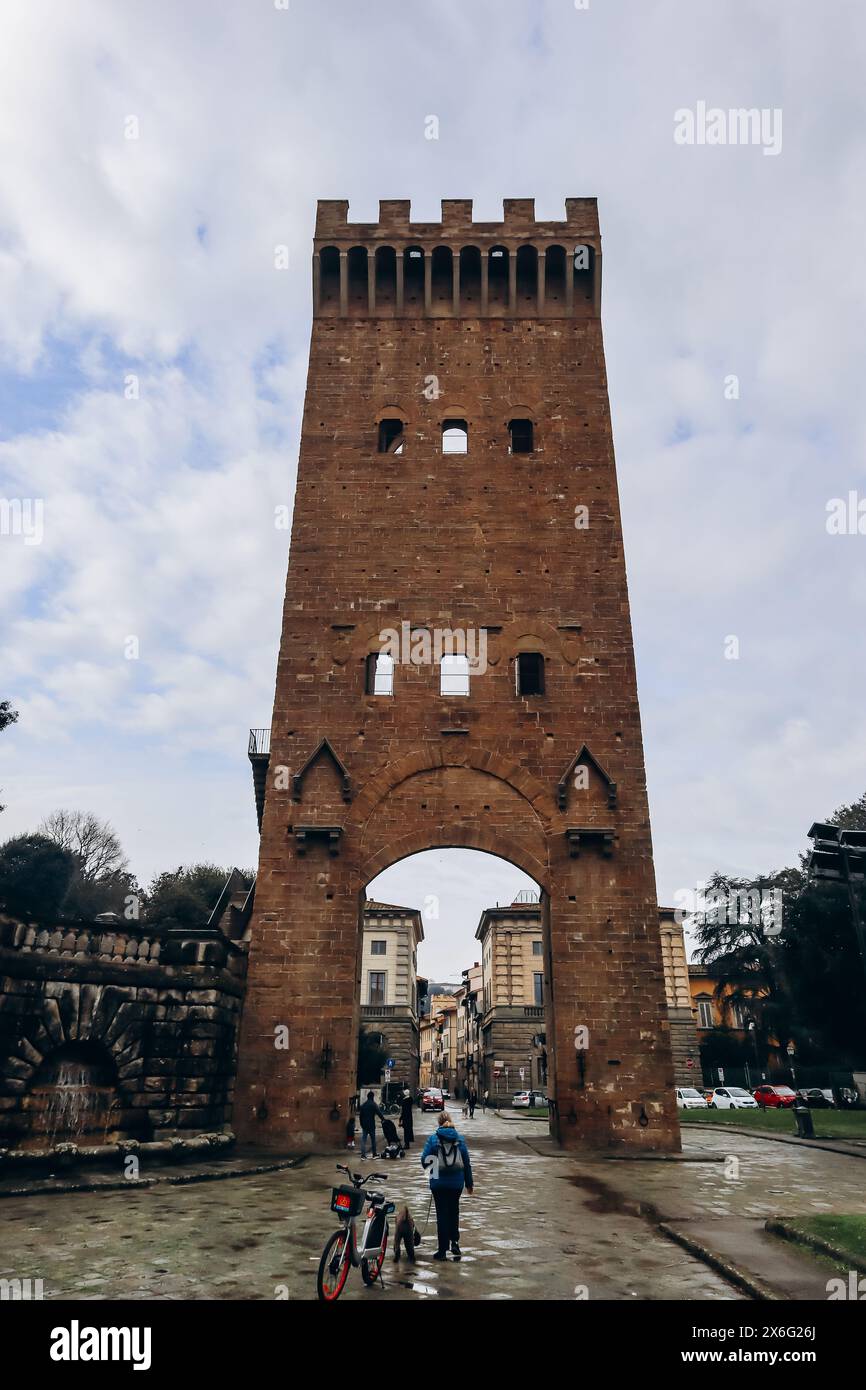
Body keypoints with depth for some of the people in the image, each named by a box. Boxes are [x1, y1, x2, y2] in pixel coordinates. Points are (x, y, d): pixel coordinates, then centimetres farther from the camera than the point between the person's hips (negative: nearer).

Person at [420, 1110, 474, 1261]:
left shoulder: (433, 1138, -8)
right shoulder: (460, 1139, -2)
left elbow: (424, 1161, -9)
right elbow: (466, 1162, 2)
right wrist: (469, 1183, 11)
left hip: (439, 1183, -2)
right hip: (456, 1183, 2)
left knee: (442, 1214, 9)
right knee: (454, 1212, 23)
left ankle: (443, 1250, 12)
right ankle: (455, 1242, 15)